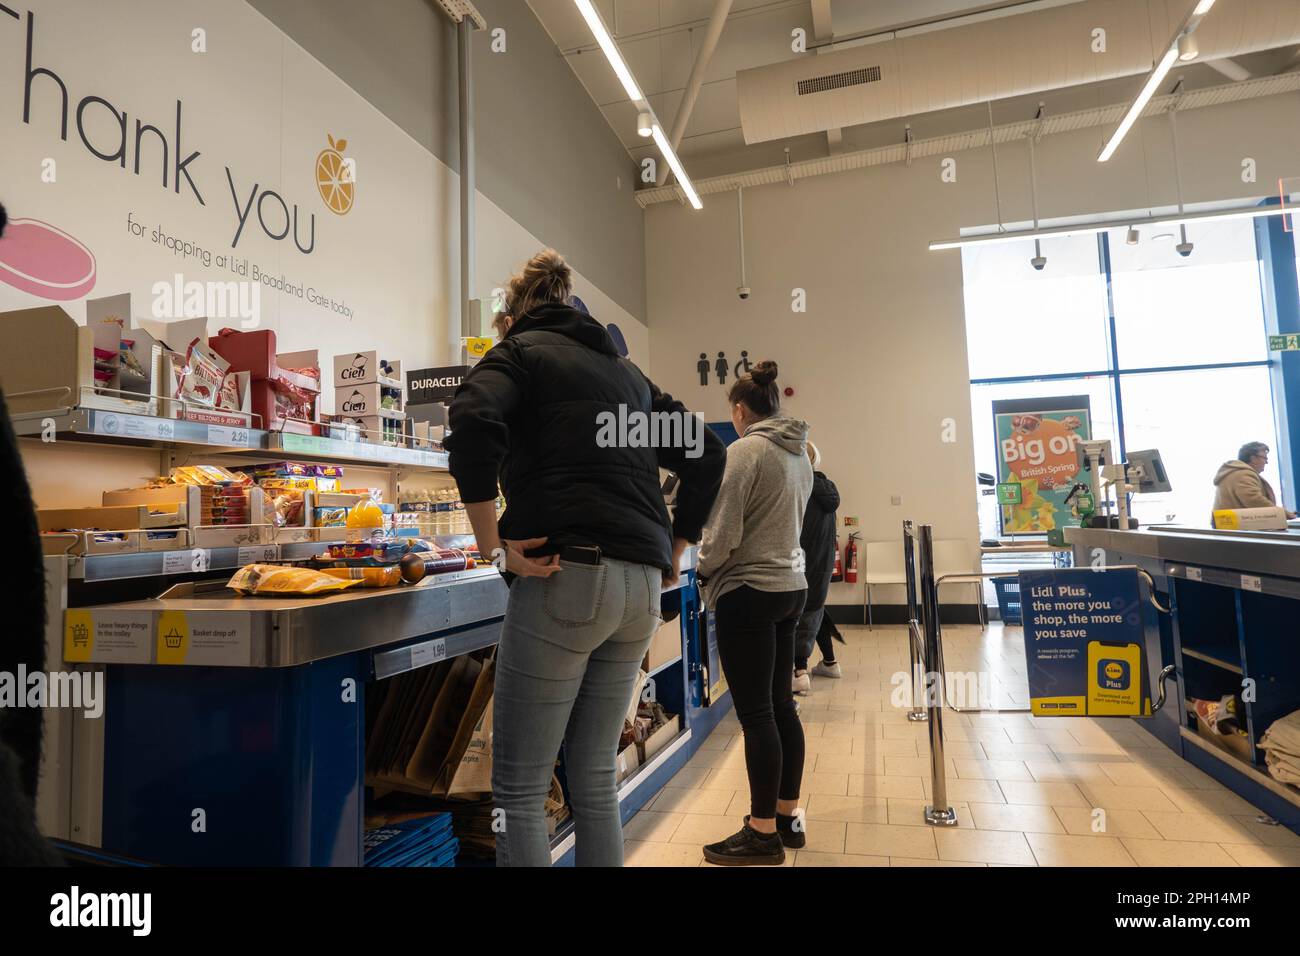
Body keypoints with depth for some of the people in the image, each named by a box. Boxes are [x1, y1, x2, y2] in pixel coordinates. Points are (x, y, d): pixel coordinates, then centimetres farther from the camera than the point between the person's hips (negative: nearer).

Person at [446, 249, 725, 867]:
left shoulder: (519, 351, 7)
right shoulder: (624, 368, 25)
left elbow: (472, 426, -16)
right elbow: (706, 453, 21)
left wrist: (494, 547, -11)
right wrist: (674, 550, 21)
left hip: (566, 577, -7)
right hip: (642, 587, 7)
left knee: (518, 791, 5)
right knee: (595, 783, 16)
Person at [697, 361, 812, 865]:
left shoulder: (745, 451, -14)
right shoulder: (799, 453, 11)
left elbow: (722, 532, -16)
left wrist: (703, 569, 3)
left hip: (747, 592, -9)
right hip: (790, 585, 9)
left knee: (755, 712, -1)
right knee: (780, 703, 15)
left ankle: (763, 833, 10)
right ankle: (788, 817, 26)